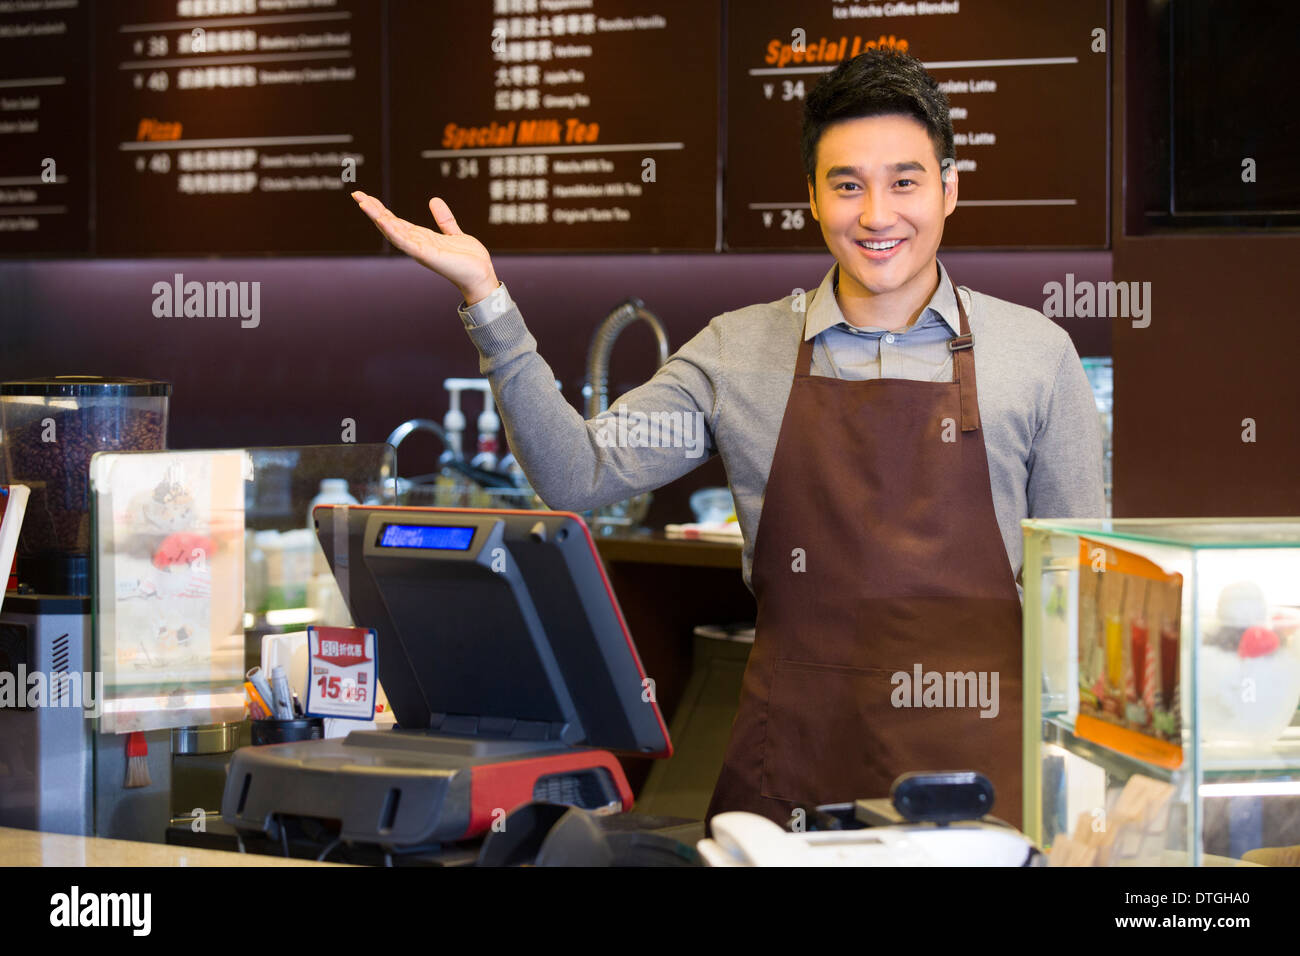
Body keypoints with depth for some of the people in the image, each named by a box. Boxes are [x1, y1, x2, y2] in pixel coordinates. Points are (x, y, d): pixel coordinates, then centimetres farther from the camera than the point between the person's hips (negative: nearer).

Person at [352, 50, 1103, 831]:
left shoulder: (1037, 353, 5)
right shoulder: (738, 353, 7)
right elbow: (579, 478, 1)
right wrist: (488, 303, -7)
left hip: (979, 764, -1)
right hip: (791, 764, 1)